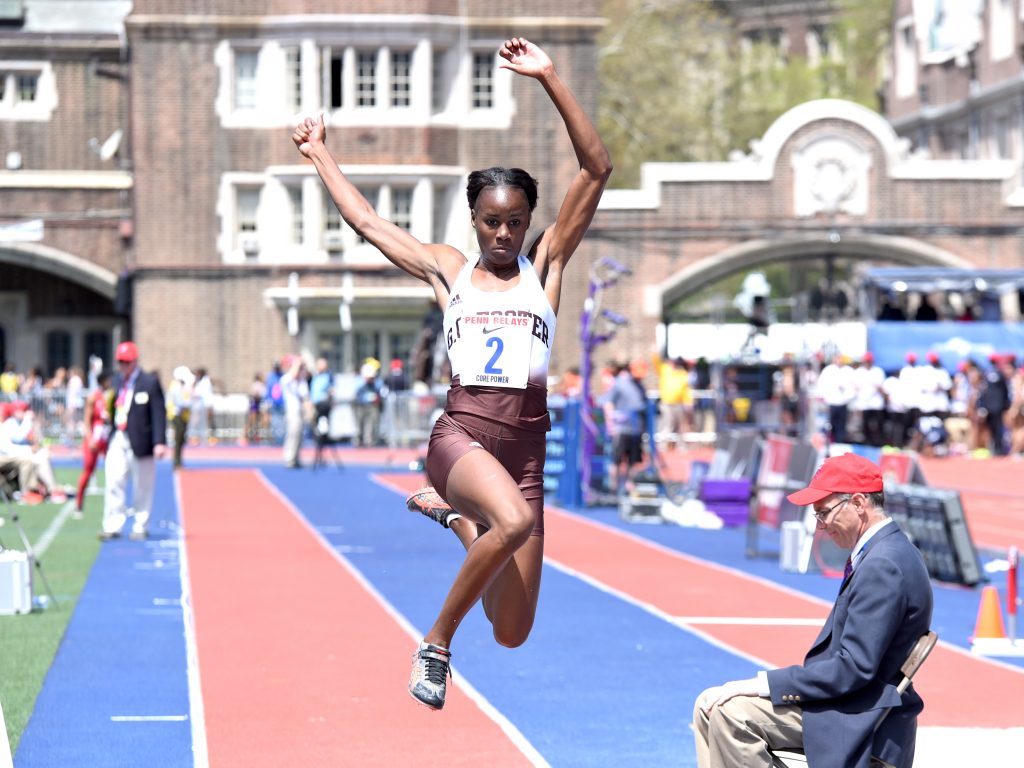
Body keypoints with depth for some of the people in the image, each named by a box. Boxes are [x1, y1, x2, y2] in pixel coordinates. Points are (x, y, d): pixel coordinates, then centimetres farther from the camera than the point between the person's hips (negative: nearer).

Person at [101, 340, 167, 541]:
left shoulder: (150, 382, -6)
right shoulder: (116, 381, 11)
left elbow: (159, 413, -9)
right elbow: (112, 410, 14)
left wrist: (160, 442, -16)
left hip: (139, 442, -4)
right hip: (118, 440, 4)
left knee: (142, 487, 5)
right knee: (113, 483, -4)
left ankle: (140, 527, 16)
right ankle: (112, 526, -1)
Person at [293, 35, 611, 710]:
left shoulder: (545, 265, 9)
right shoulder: (448, 271, 12)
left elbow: (597, 169, 0)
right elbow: (366, 221, 22)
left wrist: (550, 78, -6)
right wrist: (319, 154, 30)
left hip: (526, 446, 2)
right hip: (461, 433, -2)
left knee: (512, 634, 2)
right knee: (514, 522, -37)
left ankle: (461, 520, 33)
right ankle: (437, 640, -16)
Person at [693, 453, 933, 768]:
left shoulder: (883, 565, -21)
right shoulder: (885, 551, 12)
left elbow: (853, 668, -24)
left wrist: (762, 684, -20)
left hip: (858, 720, -11)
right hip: (846, 699, 11)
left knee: (731, 711, -22)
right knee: (709, 704, 4)